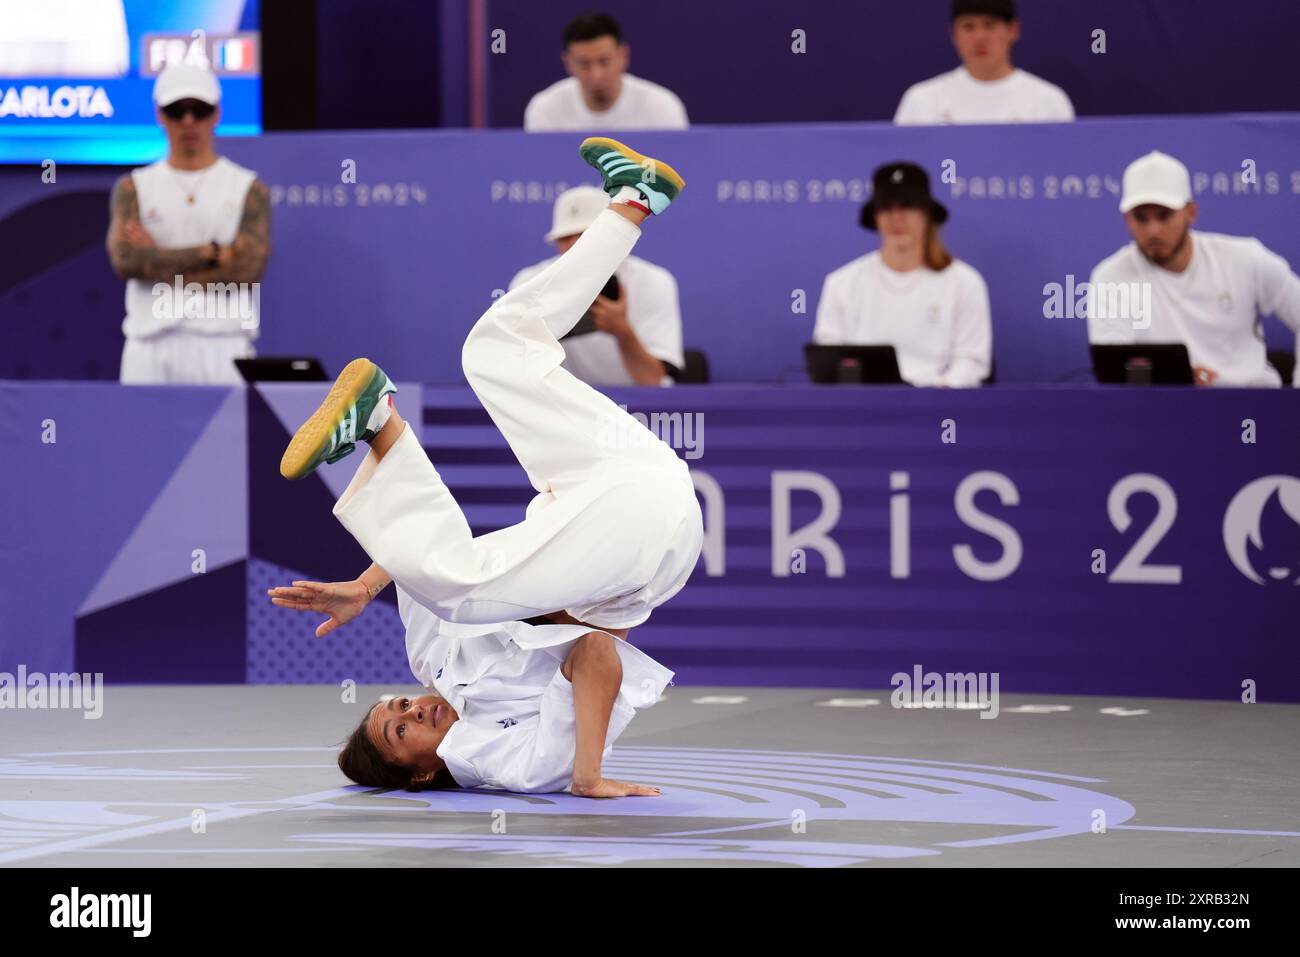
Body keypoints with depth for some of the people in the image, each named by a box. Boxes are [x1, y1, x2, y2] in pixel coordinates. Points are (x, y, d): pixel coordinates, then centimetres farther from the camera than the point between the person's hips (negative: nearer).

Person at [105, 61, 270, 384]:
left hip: (222, 347, -1)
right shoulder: (133, 188, 13)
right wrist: (211, 252, -8)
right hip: (150, 349, 1)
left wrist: (158, 262, -3)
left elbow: (247, 269, -5)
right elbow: (124, 260, -5)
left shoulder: (249, 189, 9)